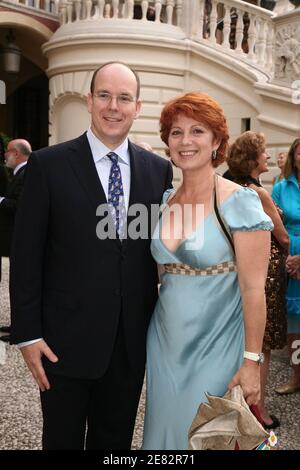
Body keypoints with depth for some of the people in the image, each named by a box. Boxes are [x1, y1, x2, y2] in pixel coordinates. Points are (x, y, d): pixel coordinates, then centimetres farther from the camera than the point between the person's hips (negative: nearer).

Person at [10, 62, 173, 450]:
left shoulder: (159, 169, 2)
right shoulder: (48, 164, -7)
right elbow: (26, 256, -7)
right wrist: (27, 334, -8)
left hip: (132, 340, 3)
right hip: (66, 338, -2)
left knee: (116, 440, 20)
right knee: (63, 439, 17)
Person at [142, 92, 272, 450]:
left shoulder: (239, 201, -14)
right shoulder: (166, 200, 3)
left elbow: (254, 289, -14)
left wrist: (252, 362, -13)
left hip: (214, 349, -5)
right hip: (164, 344, 5)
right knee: (165, 430, 18)